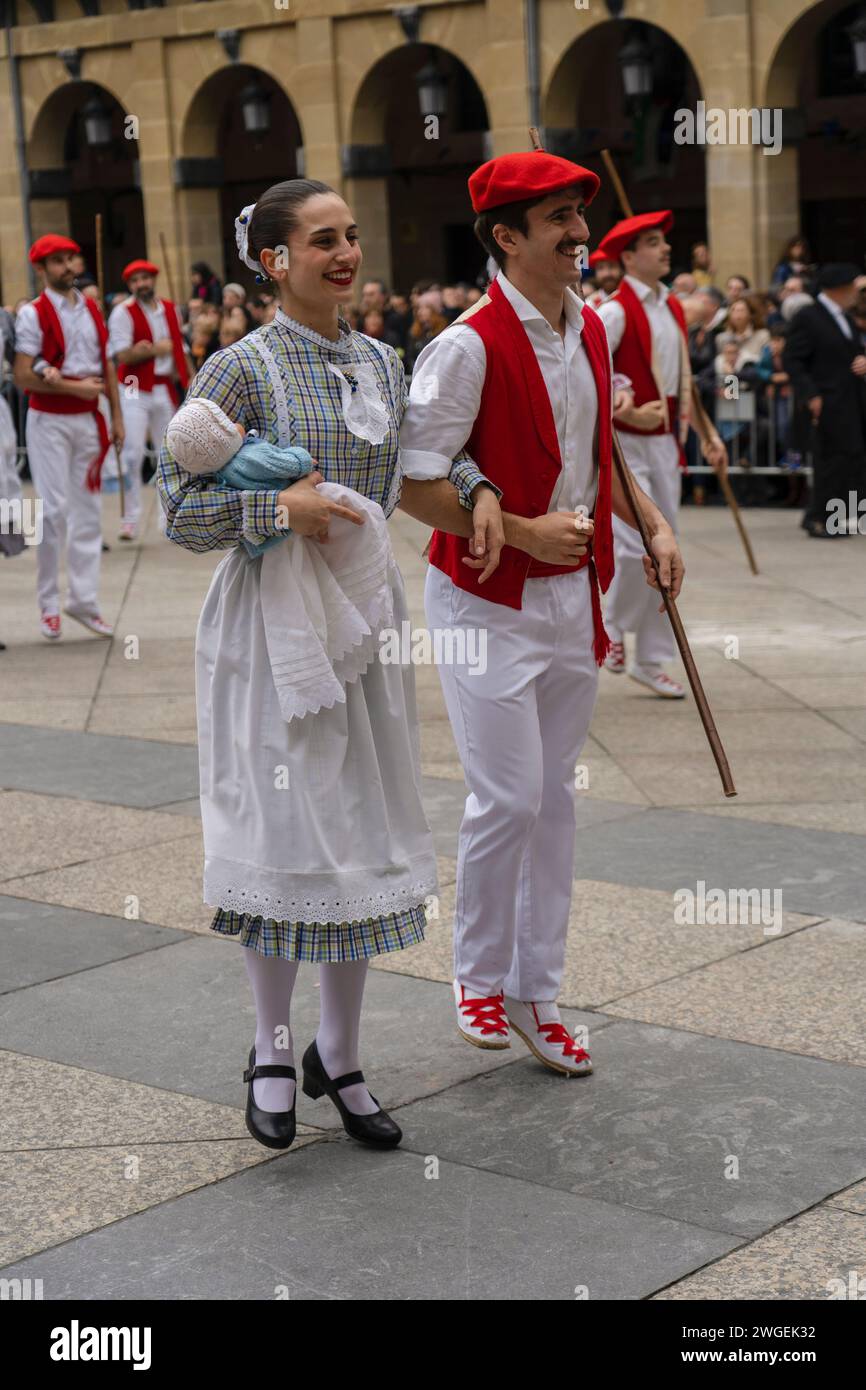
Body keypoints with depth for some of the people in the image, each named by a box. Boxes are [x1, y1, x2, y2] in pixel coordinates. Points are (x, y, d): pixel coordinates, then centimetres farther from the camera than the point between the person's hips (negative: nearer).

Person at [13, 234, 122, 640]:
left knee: (89, 509, 6)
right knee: (54, 510, -6)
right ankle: (48, 604, 3)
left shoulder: (91, 310, 10)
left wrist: (116, 416, 9)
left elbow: (106, 364, 15)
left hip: (88, 419, 5)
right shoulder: (33, 314, -8)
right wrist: (75, 387, -16)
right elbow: (23, 377, -13)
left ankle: (83, 598, 12)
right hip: (49, 421, -5)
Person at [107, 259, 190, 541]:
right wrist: (154, 350, -22)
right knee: (133, 452, -11)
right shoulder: (123, 312, -8)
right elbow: (121, 354, -15)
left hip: (165, 388, 5)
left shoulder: (169, 309, 9)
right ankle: (130, 518, -6)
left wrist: (184, 378, 10)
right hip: (134, 390, -5)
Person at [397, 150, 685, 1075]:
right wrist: (522, 532, -18)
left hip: (572, 596, 7)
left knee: (554, 798, 11)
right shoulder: (468, 347, -17)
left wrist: (651, 523, 10)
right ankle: (478, 977, 19)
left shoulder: (590, 333, 7)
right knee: (508, 798, -4)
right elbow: (413, 484, -18)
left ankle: (535, 995, 22)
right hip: (488, 598, -7)